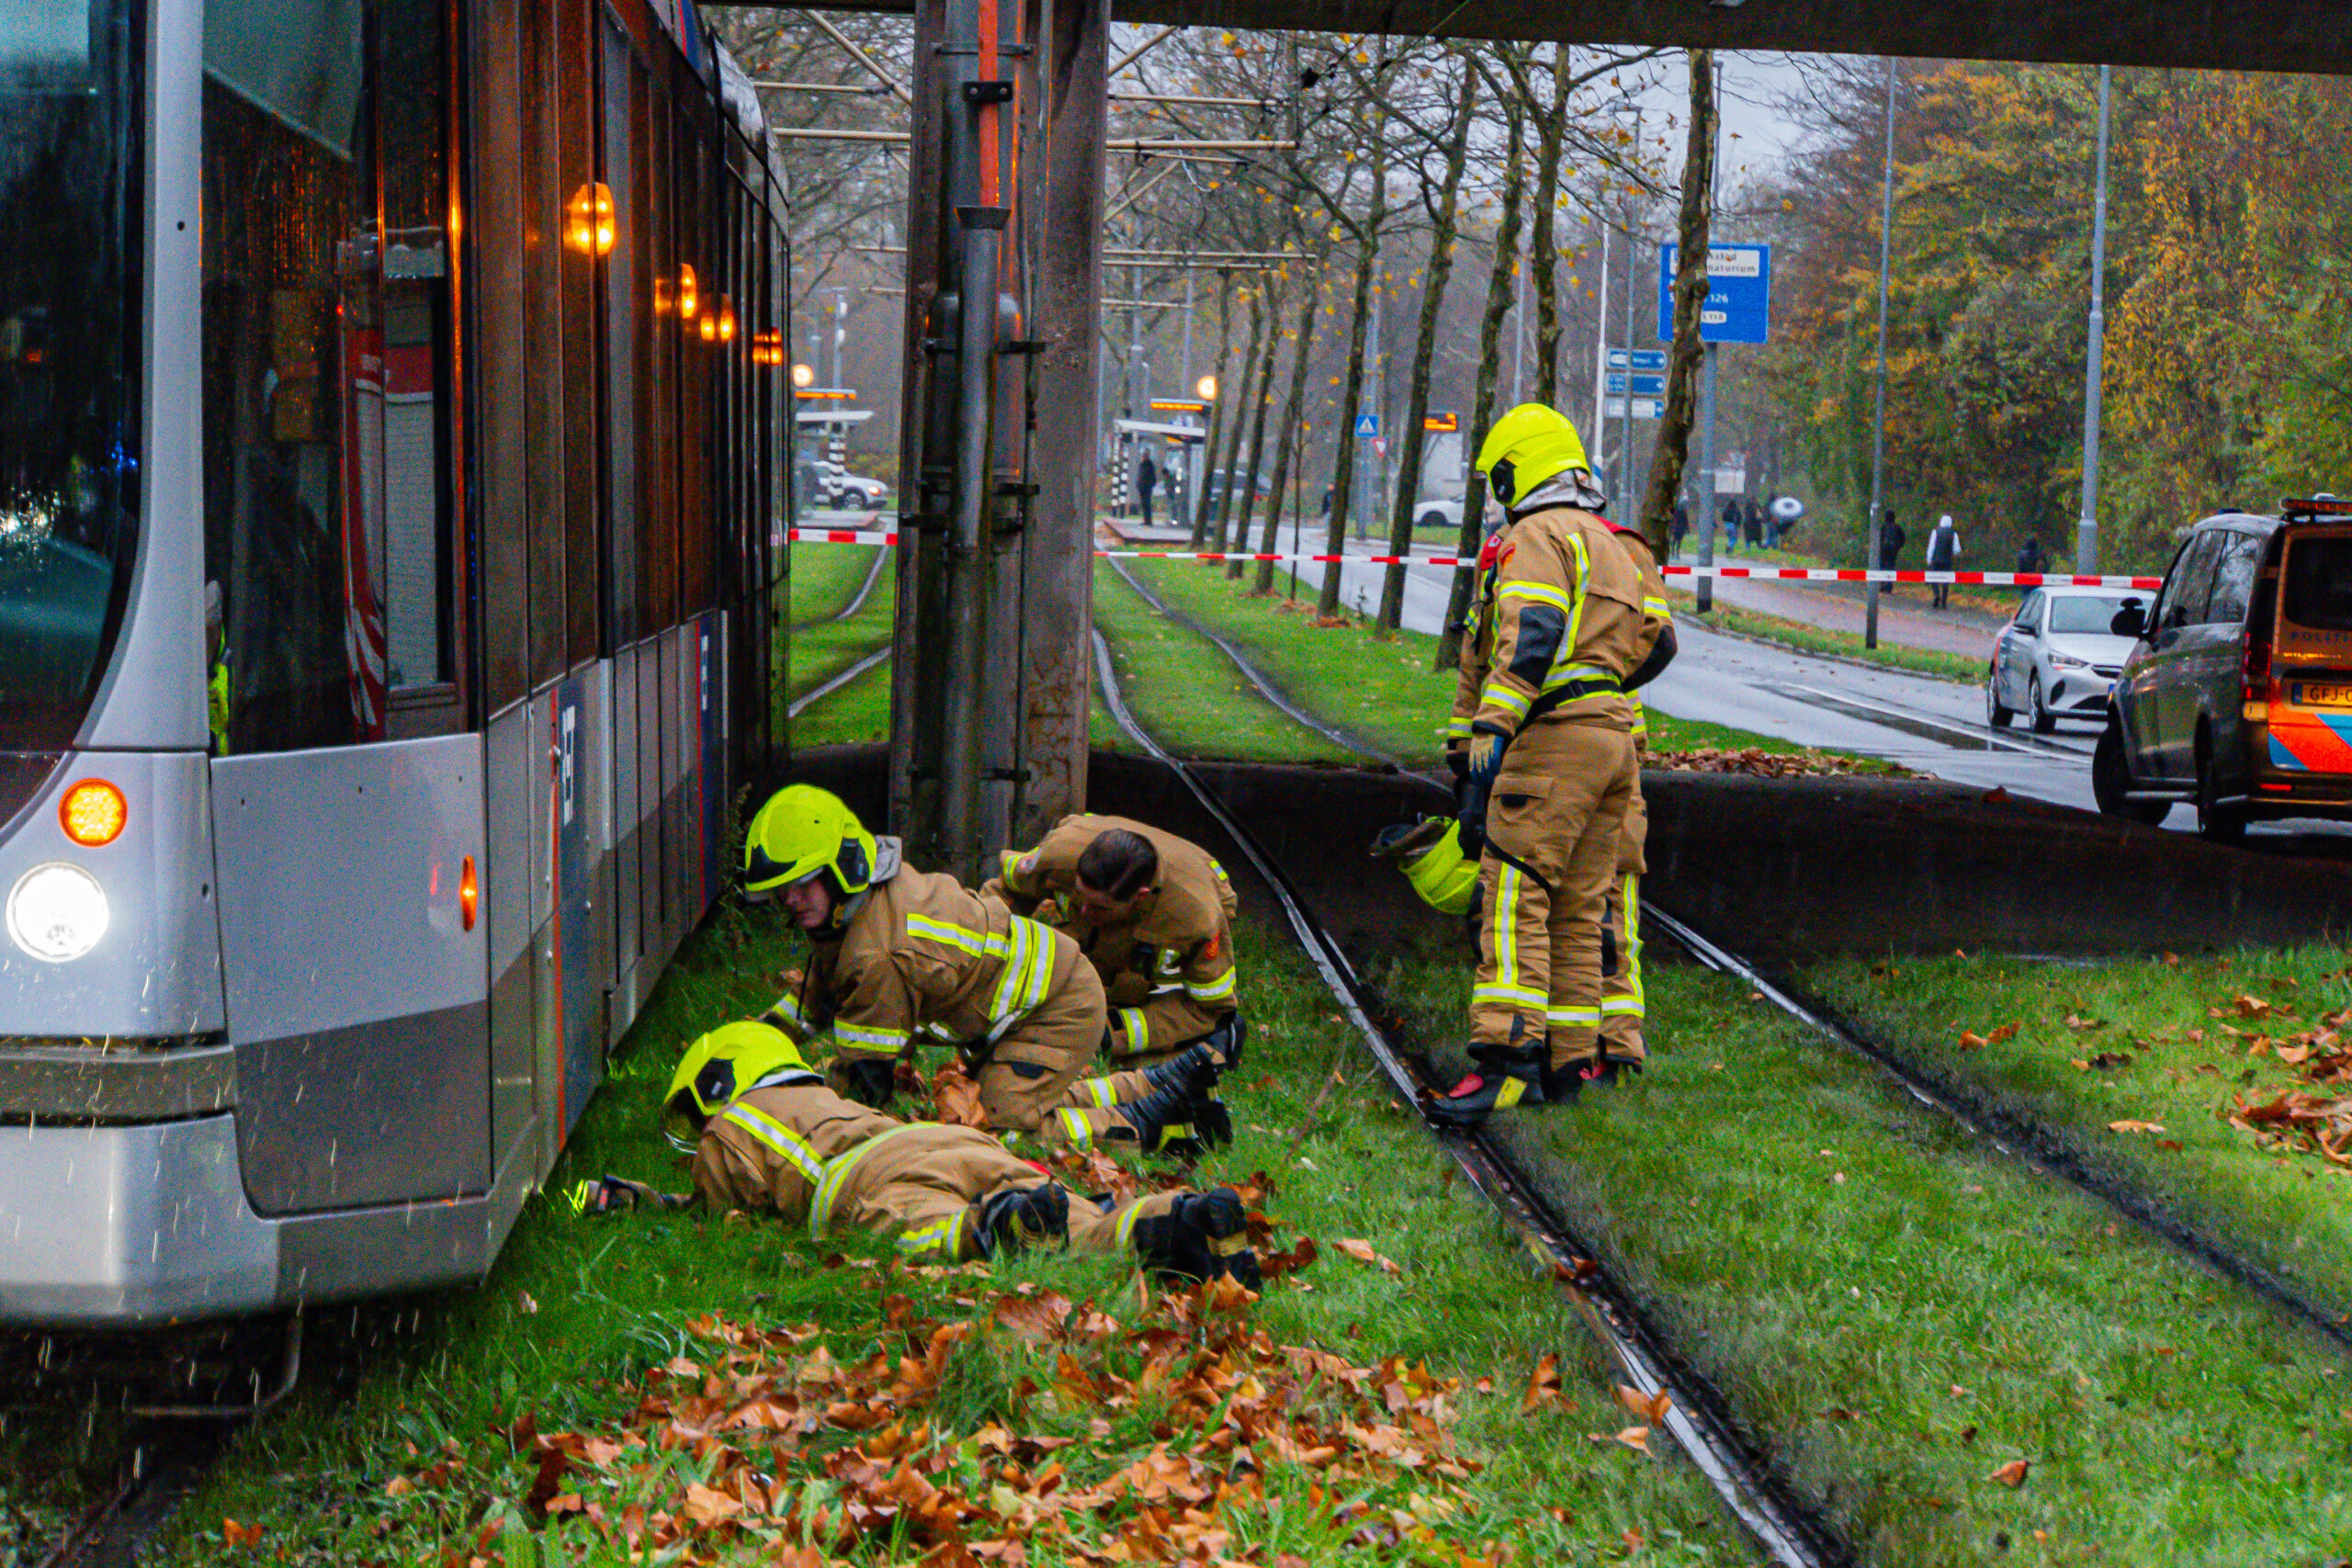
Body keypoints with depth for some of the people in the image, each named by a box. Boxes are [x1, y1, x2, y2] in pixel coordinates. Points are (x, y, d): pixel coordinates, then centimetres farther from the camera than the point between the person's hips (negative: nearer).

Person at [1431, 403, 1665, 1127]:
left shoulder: (1536, 538, -4)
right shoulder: (1615, 549, 25)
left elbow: (1529, 639, -19)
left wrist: (1487, 733, -25)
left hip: (1554, 739, -9)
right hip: (1616, 737, 9)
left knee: (1514, 895, -15)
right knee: (1578, 908, 12)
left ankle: (1505, 1056, -26)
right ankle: (1571, 1060, 14)